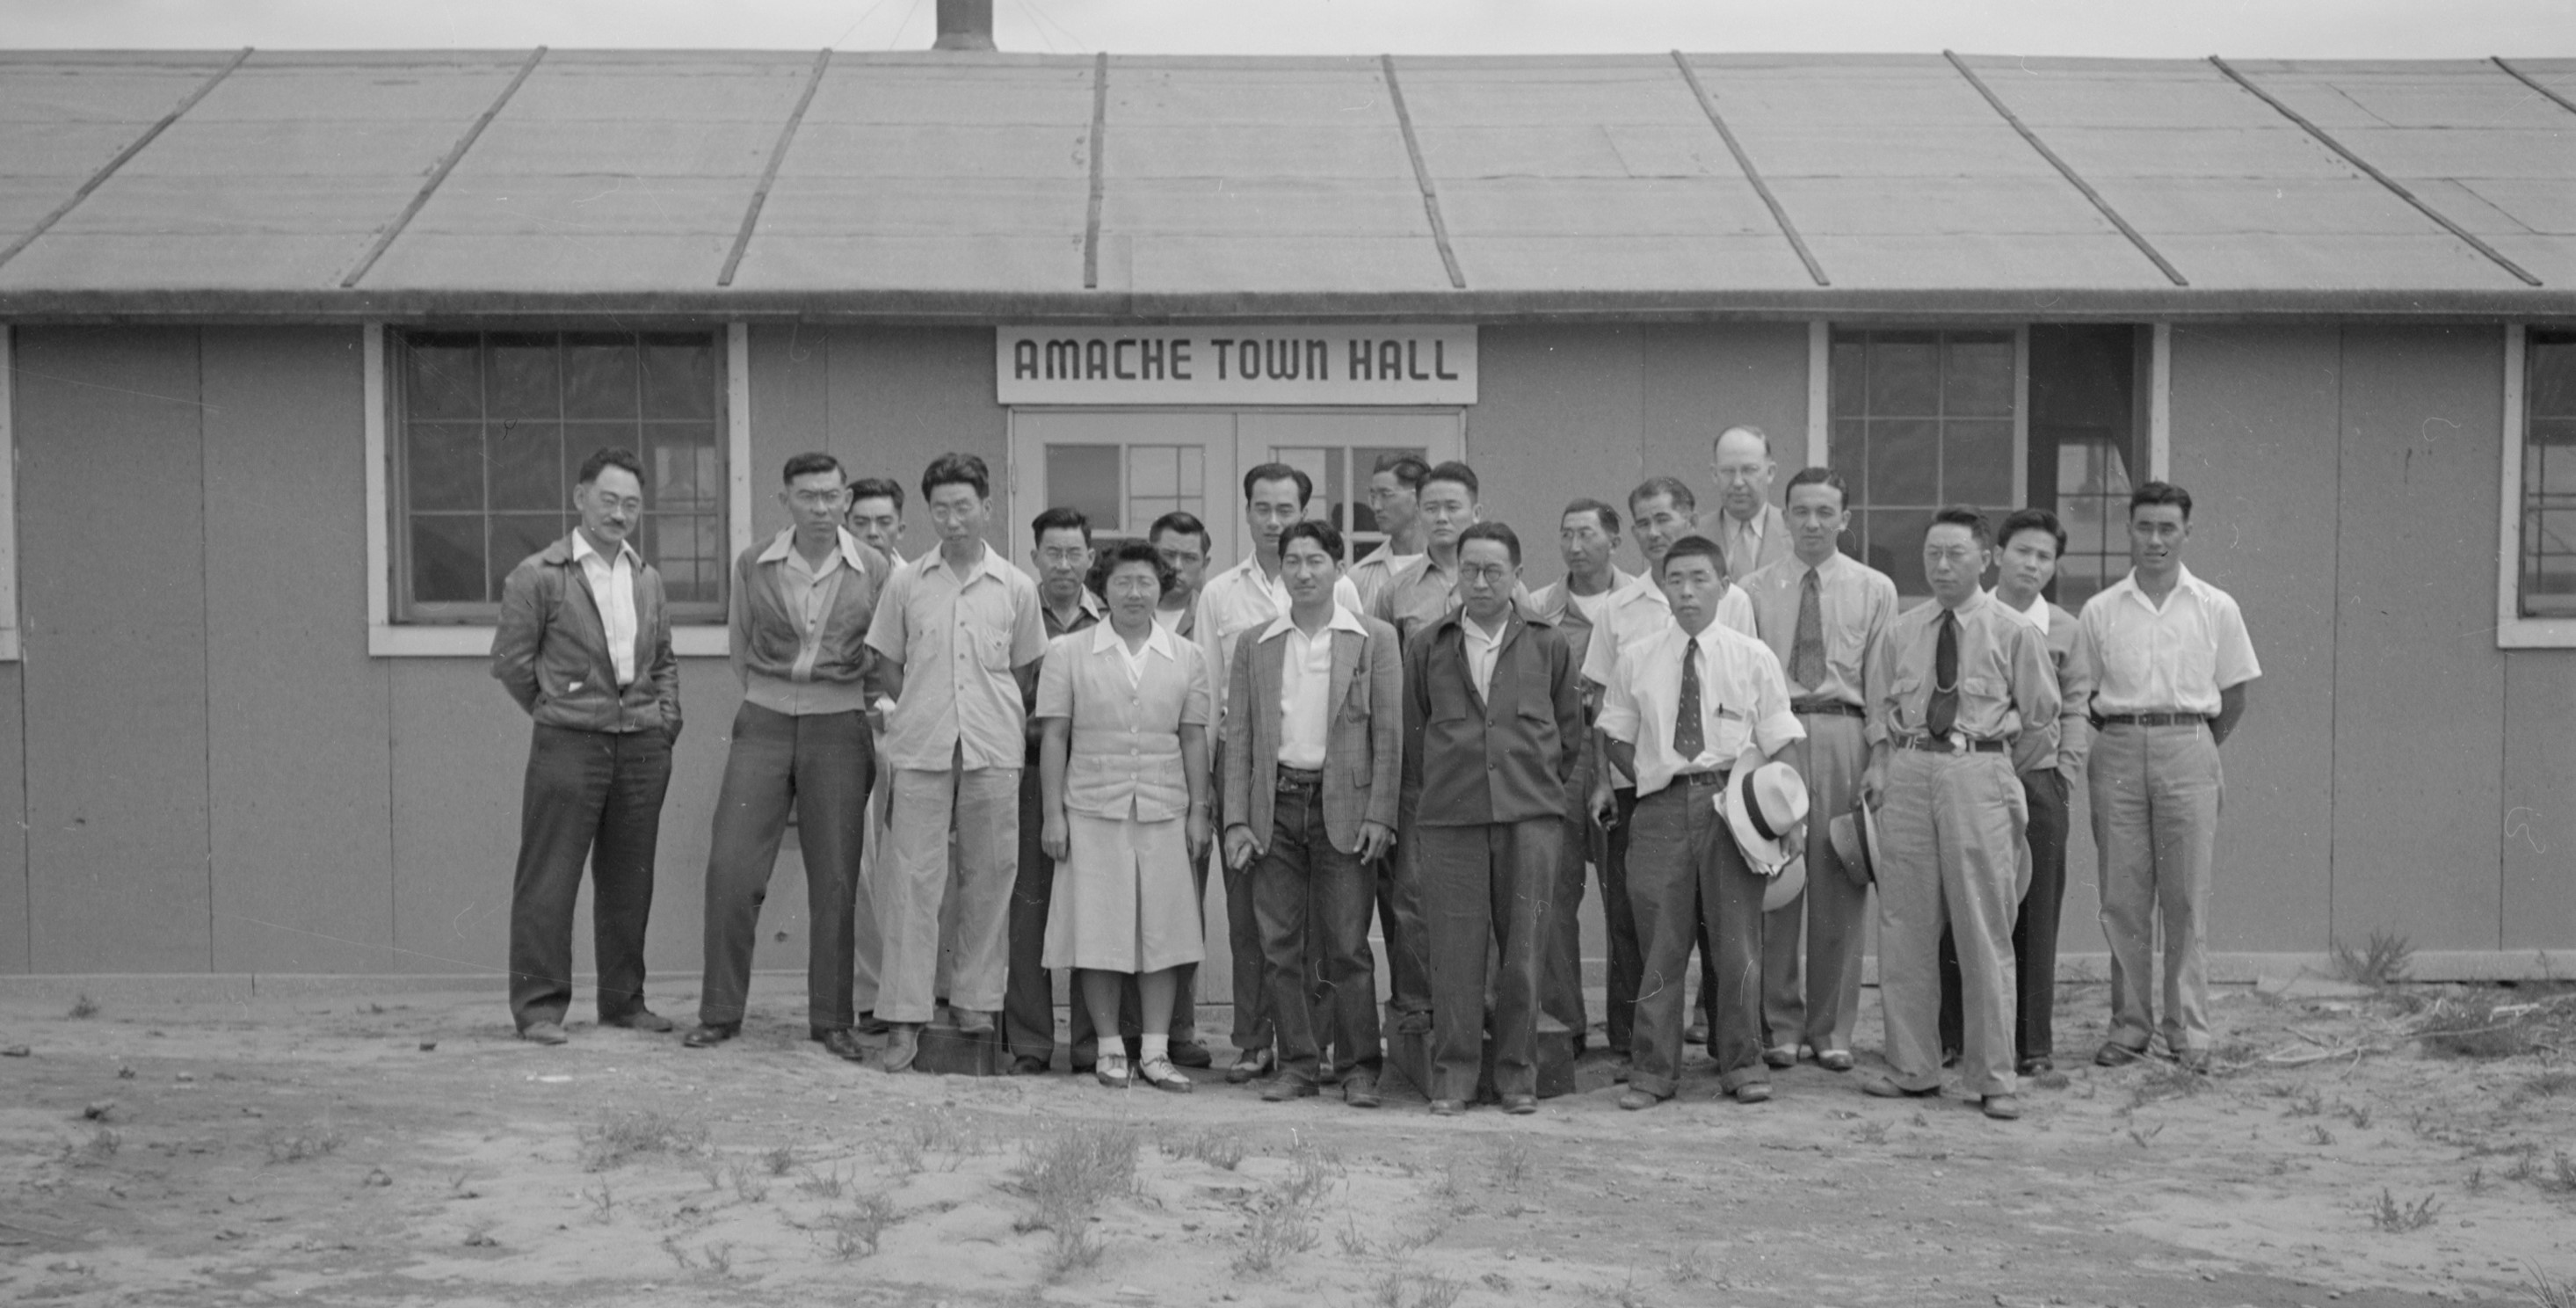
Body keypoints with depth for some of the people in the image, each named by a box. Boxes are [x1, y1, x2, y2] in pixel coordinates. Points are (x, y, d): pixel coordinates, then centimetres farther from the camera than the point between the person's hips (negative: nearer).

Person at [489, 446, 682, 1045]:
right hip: (568, 746, -5)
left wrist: (666, 721, 11)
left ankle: (624, 1000, 19)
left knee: (629, 881, 10)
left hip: (642, 748, 5)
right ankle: (539, 1006, 3)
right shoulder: (538, 575, -3)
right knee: (548, 881, -3)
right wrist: (557, 710, 2)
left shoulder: (648, 579, 14)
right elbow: (509, 660, -1)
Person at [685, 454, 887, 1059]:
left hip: (839, 730, -1)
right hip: (763, 725, 1)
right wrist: (773, 698, 12)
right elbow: (741, 649, 14)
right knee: (731, 869, -4)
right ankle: (720, 1013, 7)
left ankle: (833, 1020, 12)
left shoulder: (874, 571, -2)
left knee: (835, 881, 2)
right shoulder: (752, 567, 2)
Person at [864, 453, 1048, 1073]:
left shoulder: (1016, 587, 5)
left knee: (988, 876, 5)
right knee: (914, 876, -4)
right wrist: (926, 714, 3)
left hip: (994, 749, 1)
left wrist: (998, 722, 4)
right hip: (921, 747, -1)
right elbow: (888, 665, 11)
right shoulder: (905, 583, 4)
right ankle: (904, 1016, -2)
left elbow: (1023, 672, 12)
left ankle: (975, 999, 18)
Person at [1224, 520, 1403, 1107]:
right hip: (1275, 805, 3)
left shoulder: (1375, 640, 4)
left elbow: (1389, 735, 1)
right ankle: (1298, 1065, 13)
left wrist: (1379, 815, -8)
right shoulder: (1255, 647, 11)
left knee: (1346, 945, -2)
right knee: (1279, 946, 4)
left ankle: (1361, 1069, 9)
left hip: (1343, 806, -3)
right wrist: (1237, 820, 0)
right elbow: (1239, 738, 9)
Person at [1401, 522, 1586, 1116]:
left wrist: (1543, 788, 12)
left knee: (1524, 947, 1)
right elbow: (1411, 734, 12)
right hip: (1448, 818, 0)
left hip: (1531, 815, 0)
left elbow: (1570, 732, 16)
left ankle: (1517, 1071, 12)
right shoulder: (1426, 646, 9)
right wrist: (1417, 813, 9)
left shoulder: (1547, 646, 9)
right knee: (1455, 949, -1)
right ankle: (1453, 1072, 7)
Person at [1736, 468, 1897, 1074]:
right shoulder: (1754, 590, 9)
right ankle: (1780, 1026, 11)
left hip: (1844, 735, 0)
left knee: (1841, 887, 2)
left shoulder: (1875, 590, 9)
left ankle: (1832, 1030, 12)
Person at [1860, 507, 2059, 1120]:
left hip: (1979, 775, -3)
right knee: (1905, 927, 5)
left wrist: (2000, 771, 8)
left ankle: (1994, 1078, 5)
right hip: (1908, 774, 3)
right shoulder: (1898, 633, 12)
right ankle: (1912, 1067, 15)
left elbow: (2040, 718, 10)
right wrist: (1880, 765, 0)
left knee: (1984, 931, -2)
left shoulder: (2013, 634, 3)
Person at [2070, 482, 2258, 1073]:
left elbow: (2233, 696, 11)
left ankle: (2189, 1031, 6)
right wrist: (2115, 736, 4)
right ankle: (2129, 1023, 11)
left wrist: (2196, 750, 10)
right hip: (2118, 752, 1)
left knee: (2186, 898, 0)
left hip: (2188, 753, -1)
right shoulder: (2100, 611, 6)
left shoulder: (2216, 609, 5)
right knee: (2122, 898, 3)